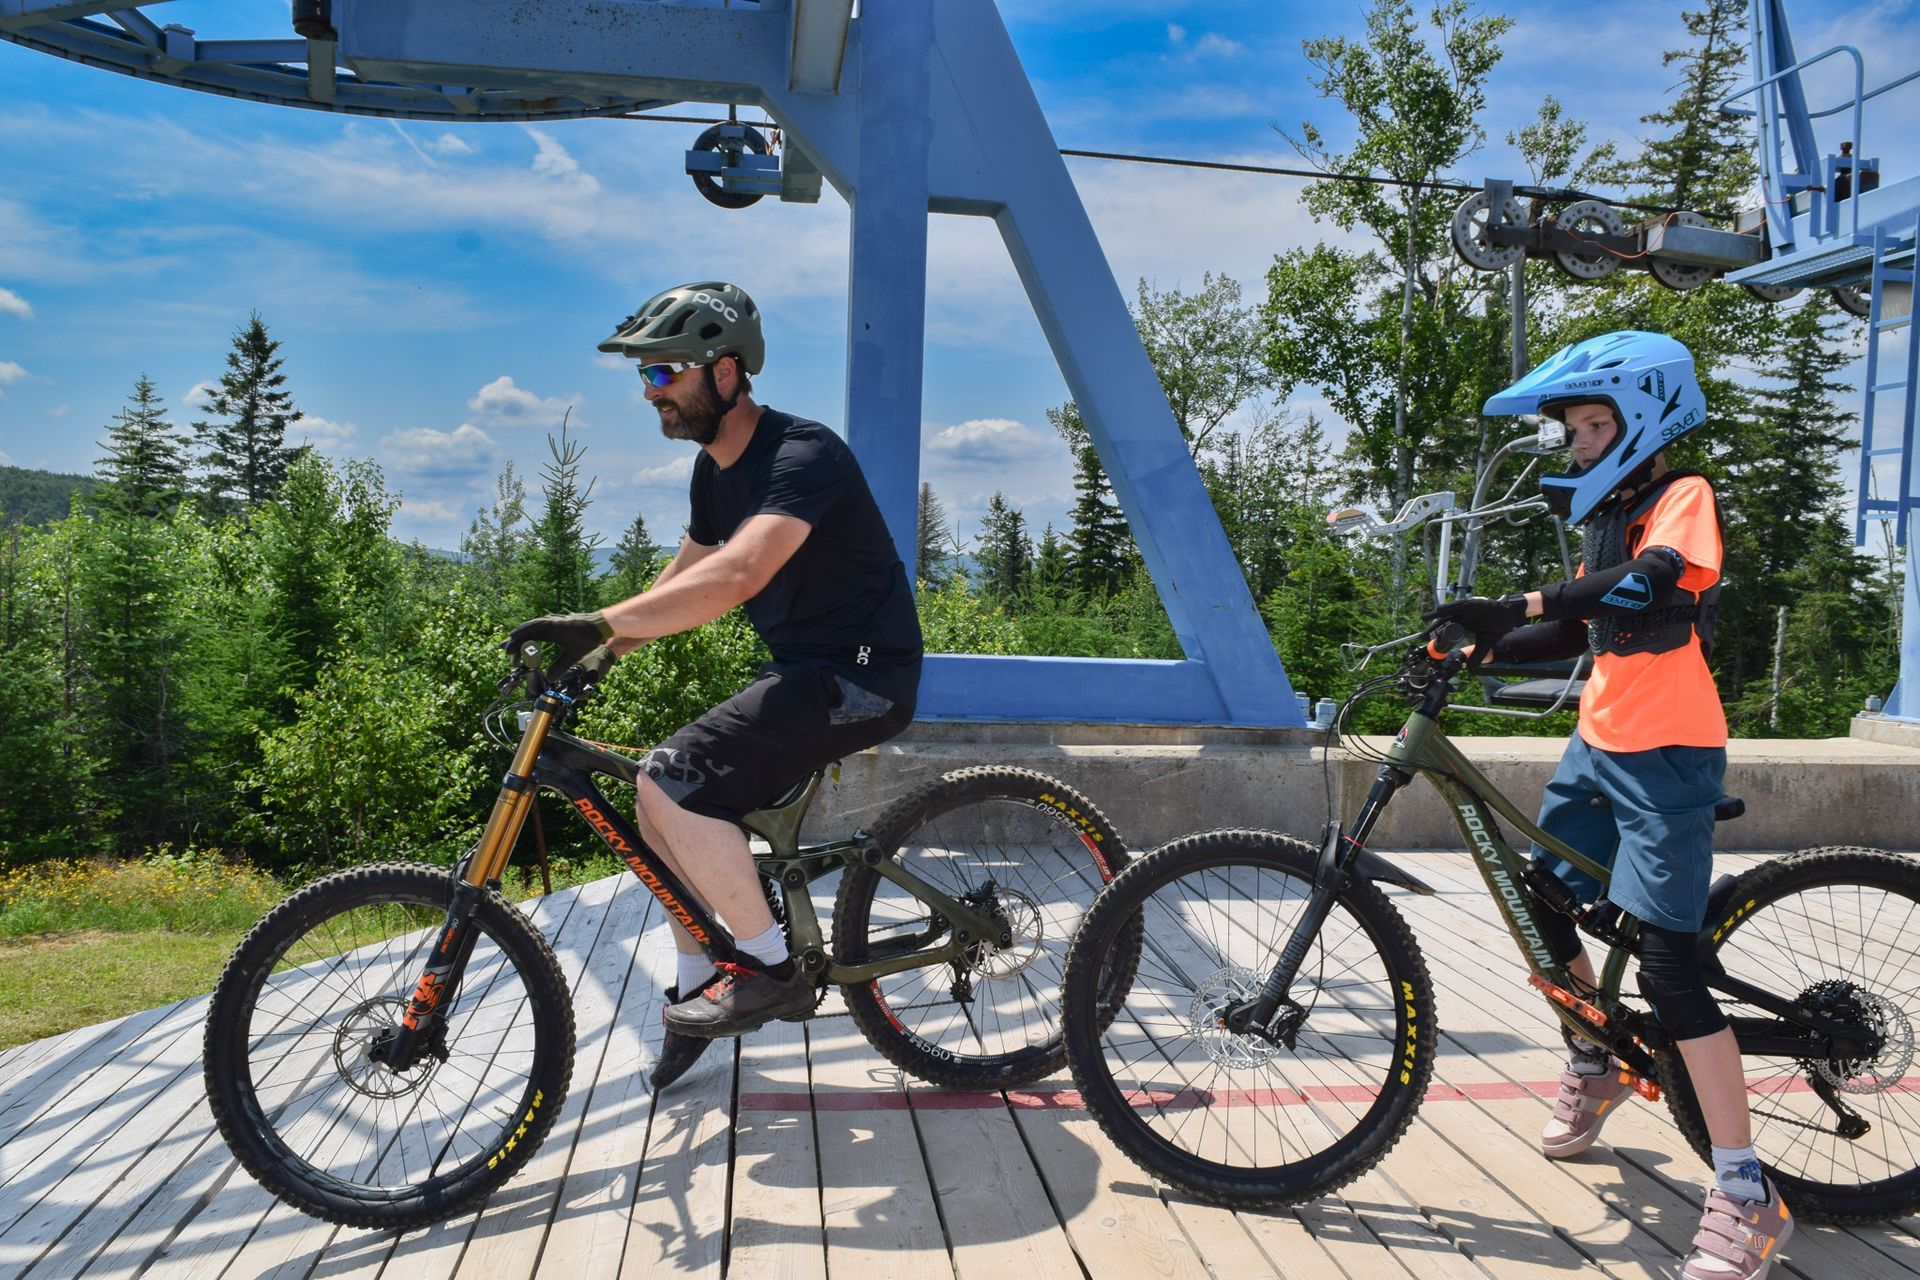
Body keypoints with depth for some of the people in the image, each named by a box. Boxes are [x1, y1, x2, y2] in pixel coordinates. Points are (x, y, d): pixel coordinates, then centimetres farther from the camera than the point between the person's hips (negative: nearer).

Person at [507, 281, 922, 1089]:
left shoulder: (801, 455, -20)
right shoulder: (714, 469, 10)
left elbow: (737, 575, -37)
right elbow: (683, 582, 18)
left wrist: (601, 623, -40)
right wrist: (587, 651, 6)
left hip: (862, 673, -9)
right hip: (802, 669, 9)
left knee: (675, 780, -22)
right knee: (663, 803, 4)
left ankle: (772, 970, -8)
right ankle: (699, 988, 19)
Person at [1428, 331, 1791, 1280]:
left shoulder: (1684, 498, -10)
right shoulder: (1611, 515, 16)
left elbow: (1649, 582, -30)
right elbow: (1578, 629, 14)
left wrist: (1514, 607, -37)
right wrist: (1474, 648, 1)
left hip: (1665, 757, -8)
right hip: (1598, 744, 8)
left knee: (1667, 965, -11)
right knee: (1541, 909, 14)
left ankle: (1746, 1197, -1)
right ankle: (1596, 1065, 39)